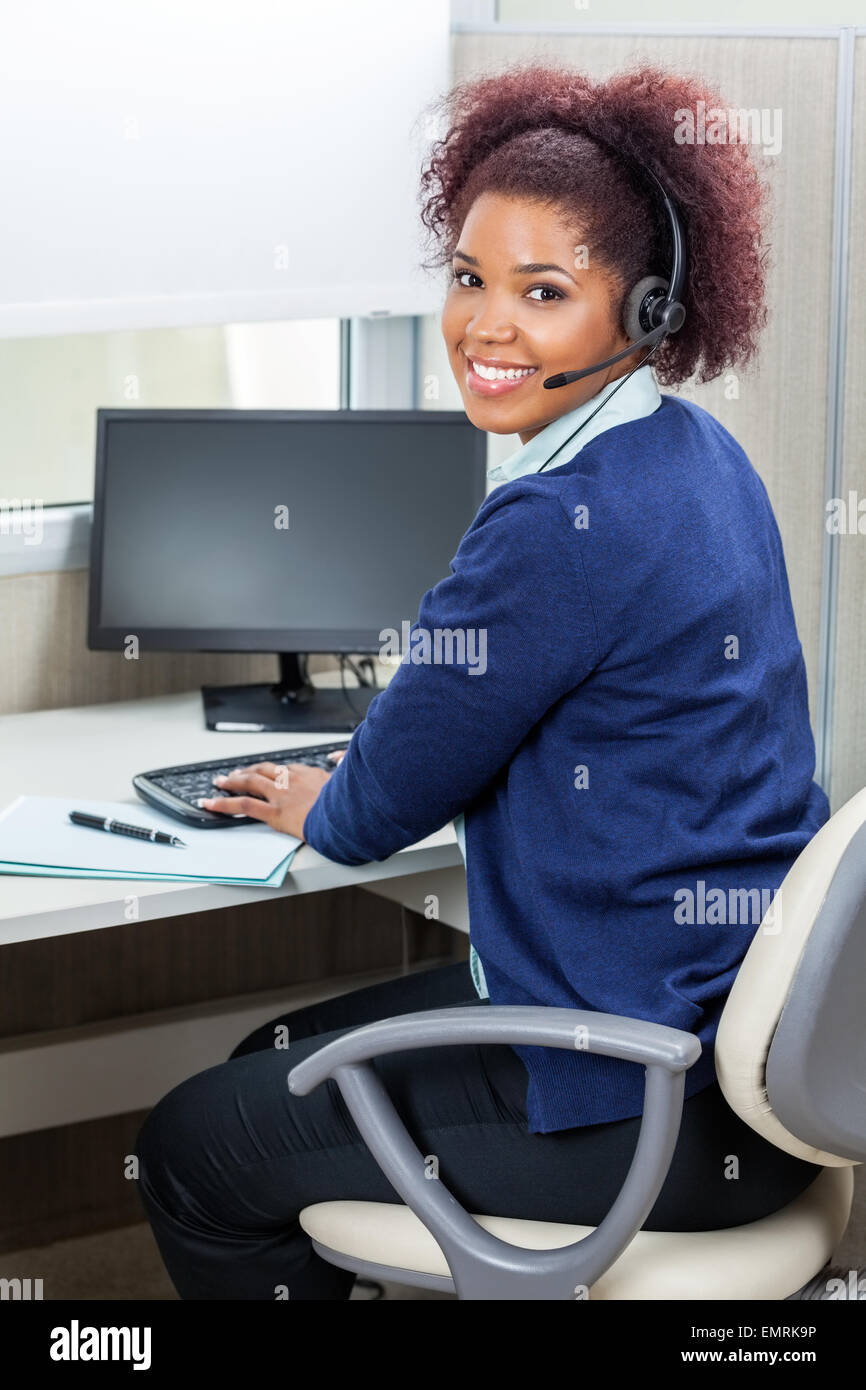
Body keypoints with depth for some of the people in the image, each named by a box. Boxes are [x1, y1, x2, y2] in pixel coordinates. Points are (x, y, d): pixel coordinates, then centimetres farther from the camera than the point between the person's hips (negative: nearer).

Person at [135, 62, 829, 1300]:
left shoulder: (567, 524, -25)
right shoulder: (699, 457, 6)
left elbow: (392, 801, -11)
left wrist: (321, 814, 10)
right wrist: (356, 789, 21)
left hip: (650, 1102, -10)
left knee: (189, 1150, 6)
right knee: (274, 1060, 22)